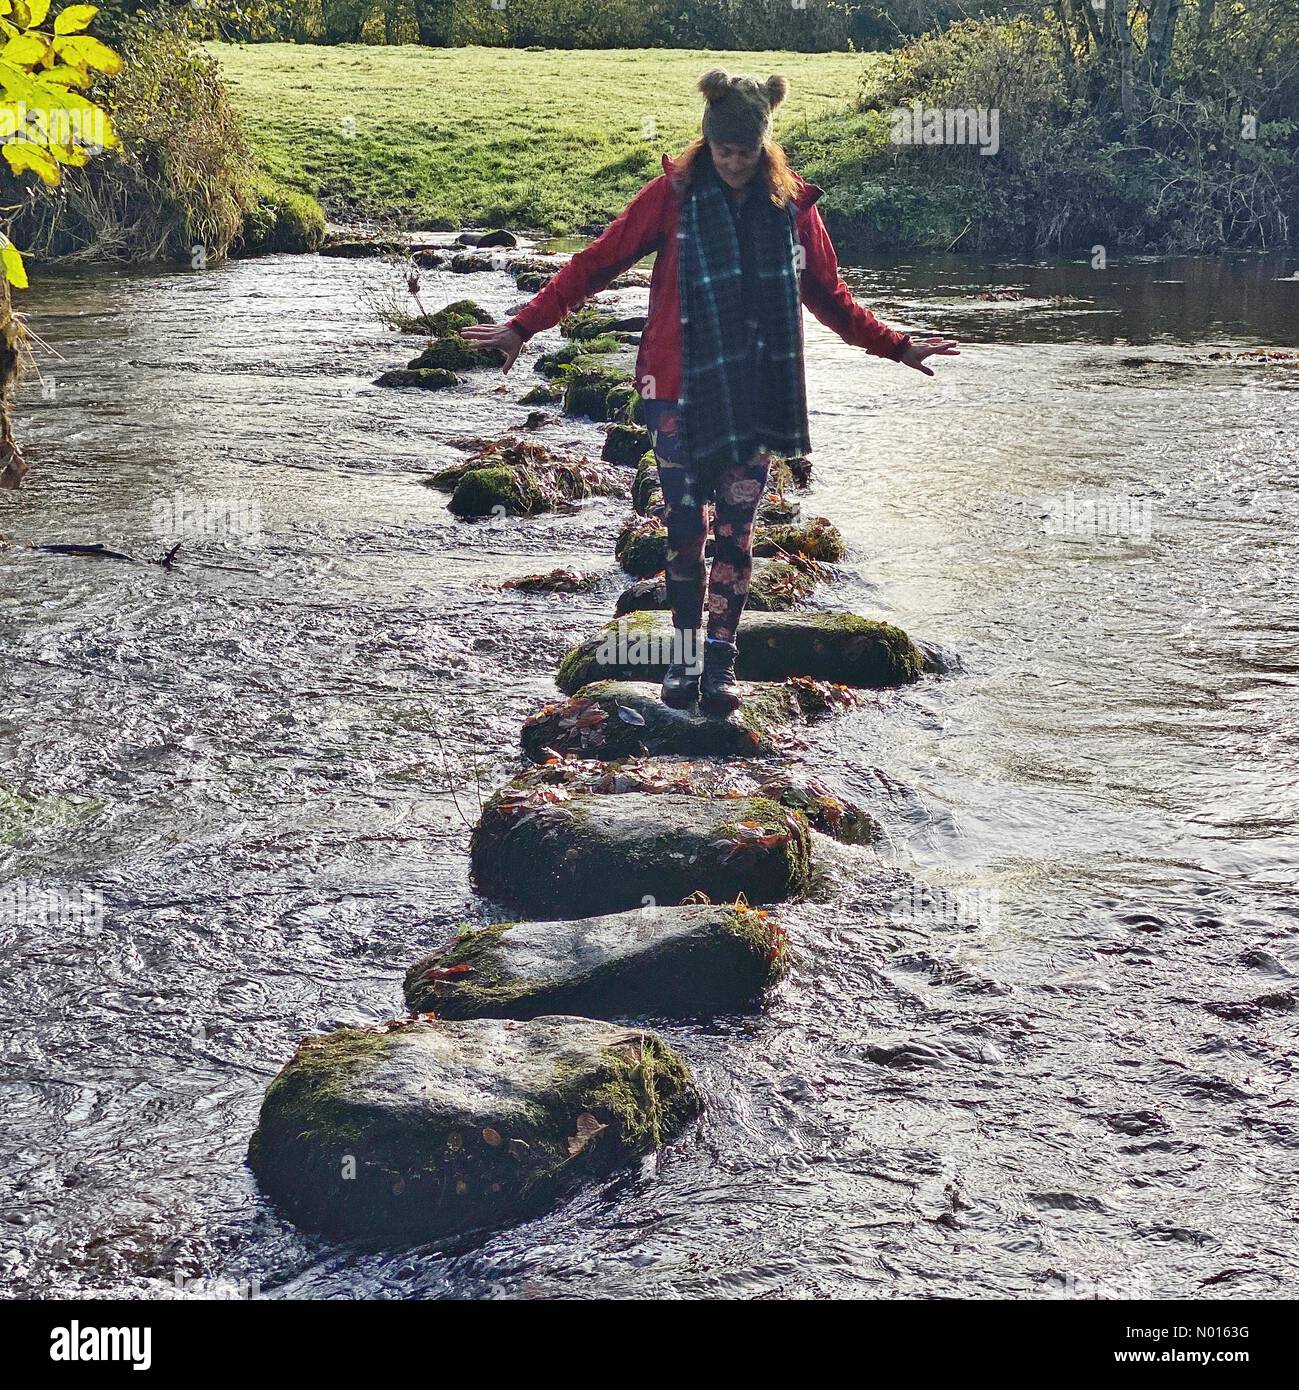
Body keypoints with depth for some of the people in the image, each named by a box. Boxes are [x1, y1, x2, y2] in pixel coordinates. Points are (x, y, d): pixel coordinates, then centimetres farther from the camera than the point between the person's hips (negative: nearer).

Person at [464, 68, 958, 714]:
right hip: (681, 391, -2)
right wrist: (525, 325, -5)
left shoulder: (790, 204, 4)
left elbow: (830, 295, 16)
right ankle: (685, 655, 14)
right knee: (684, 526, 0)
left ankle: (721, 661, 14)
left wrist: (895, 346, 17)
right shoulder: (674, 195, -3)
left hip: (756, 393, 2)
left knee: (736, 529, 5)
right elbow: (595, 263, -1)